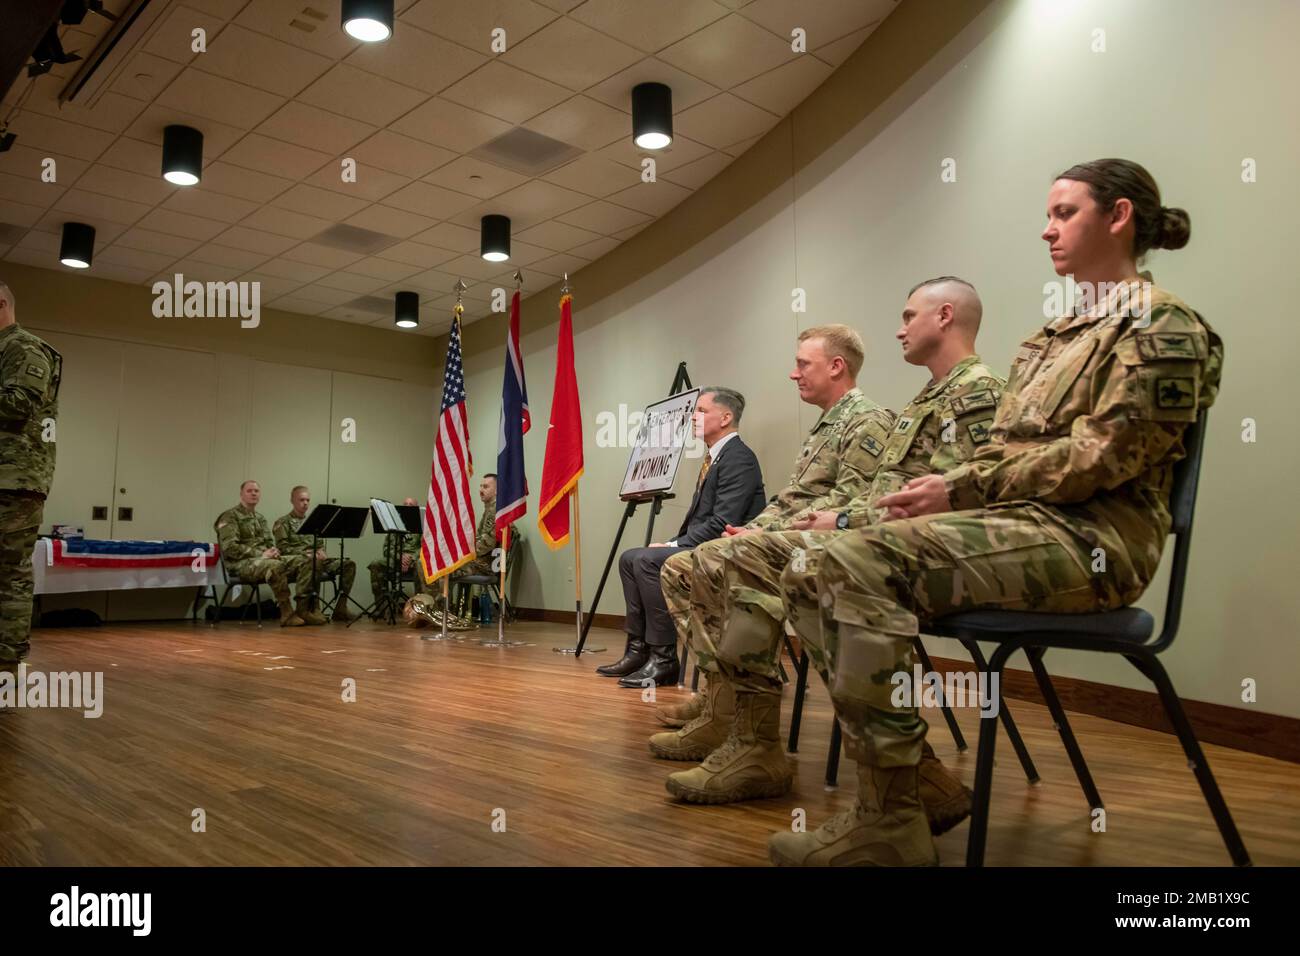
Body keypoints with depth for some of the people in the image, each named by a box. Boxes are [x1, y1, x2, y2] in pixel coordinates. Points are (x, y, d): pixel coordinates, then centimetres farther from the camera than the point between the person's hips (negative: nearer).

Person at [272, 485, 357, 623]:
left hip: (316, 559, 6)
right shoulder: (283, 522, 5)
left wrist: (320, 552, 0)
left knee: (349, 564, -16)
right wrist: (305, 554, -19)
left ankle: (340, 607, -19)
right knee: (315, 563, -41)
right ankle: (313, 607, -32)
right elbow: (283, 548, -7)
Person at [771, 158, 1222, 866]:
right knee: (811, 577, -10)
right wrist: (943, 490, -2)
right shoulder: (1051, 338, 24)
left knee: (860, 564, -30)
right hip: (1017, 523, 8)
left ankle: (890, 820, -21)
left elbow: (1104, 456, -12)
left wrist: (960, 491, -16)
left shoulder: (1160, 325, 0)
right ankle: (917, 774, -5)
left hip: (1091, 537, -8)